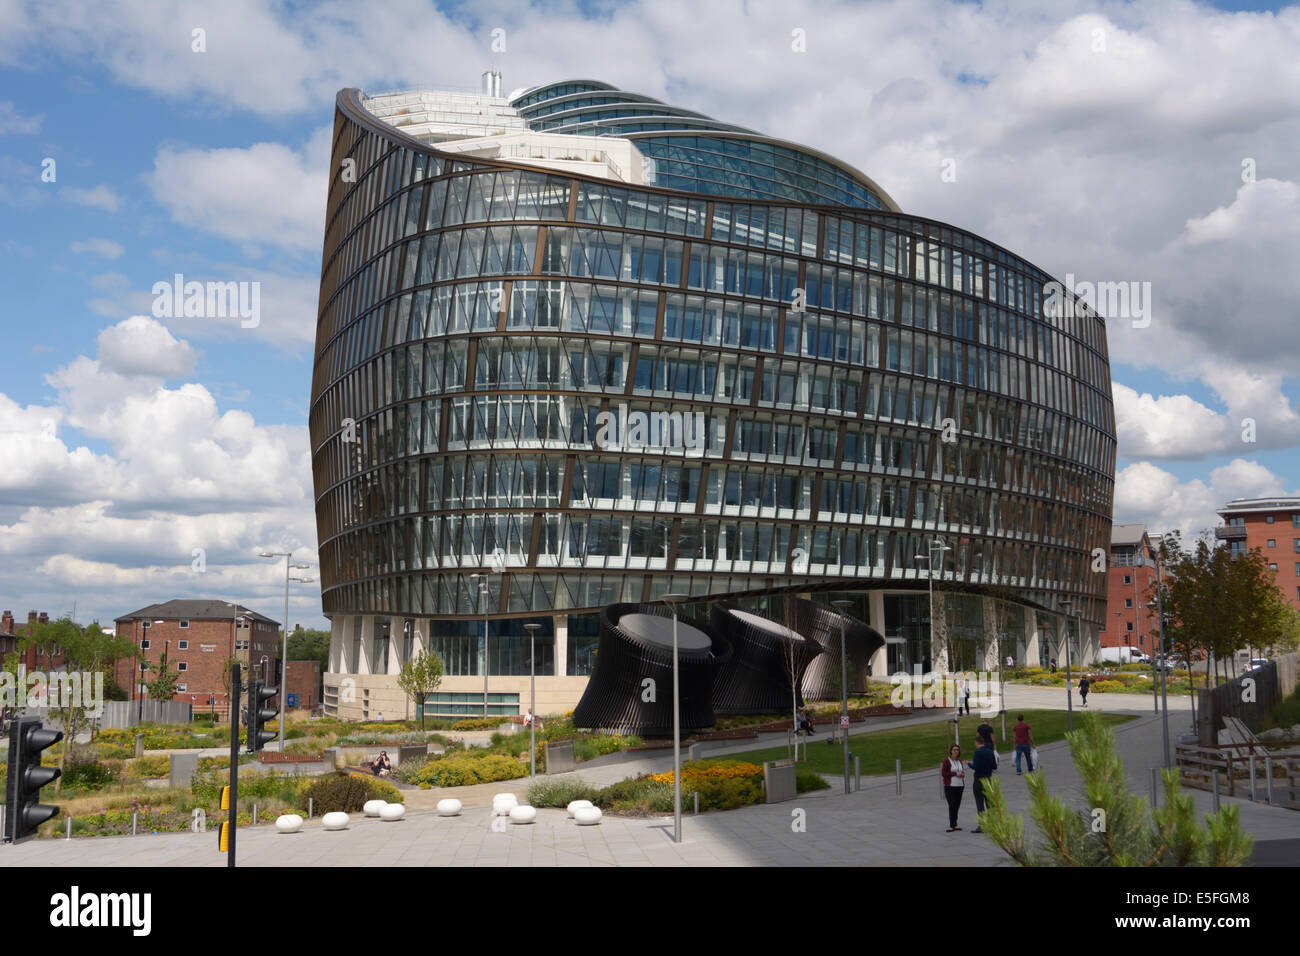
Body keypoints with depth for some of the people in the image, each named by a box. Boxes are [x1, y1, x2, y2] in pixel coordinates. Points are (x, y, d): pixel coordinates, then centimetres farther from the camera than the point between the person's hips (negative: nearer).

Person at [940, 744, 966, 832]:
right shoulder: (946, 760, -5)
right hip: (950, 786, -6)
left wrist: (962, 774, 2)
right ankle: (952, 825, -7)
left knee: (957, 805, 5)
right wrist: (955, 774, -17)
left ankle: (954, 825, 11)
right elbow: (943, 773, -11)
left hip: (960, 786, 6)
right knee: (952, 806, -8)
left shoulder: (959, 761, 13)